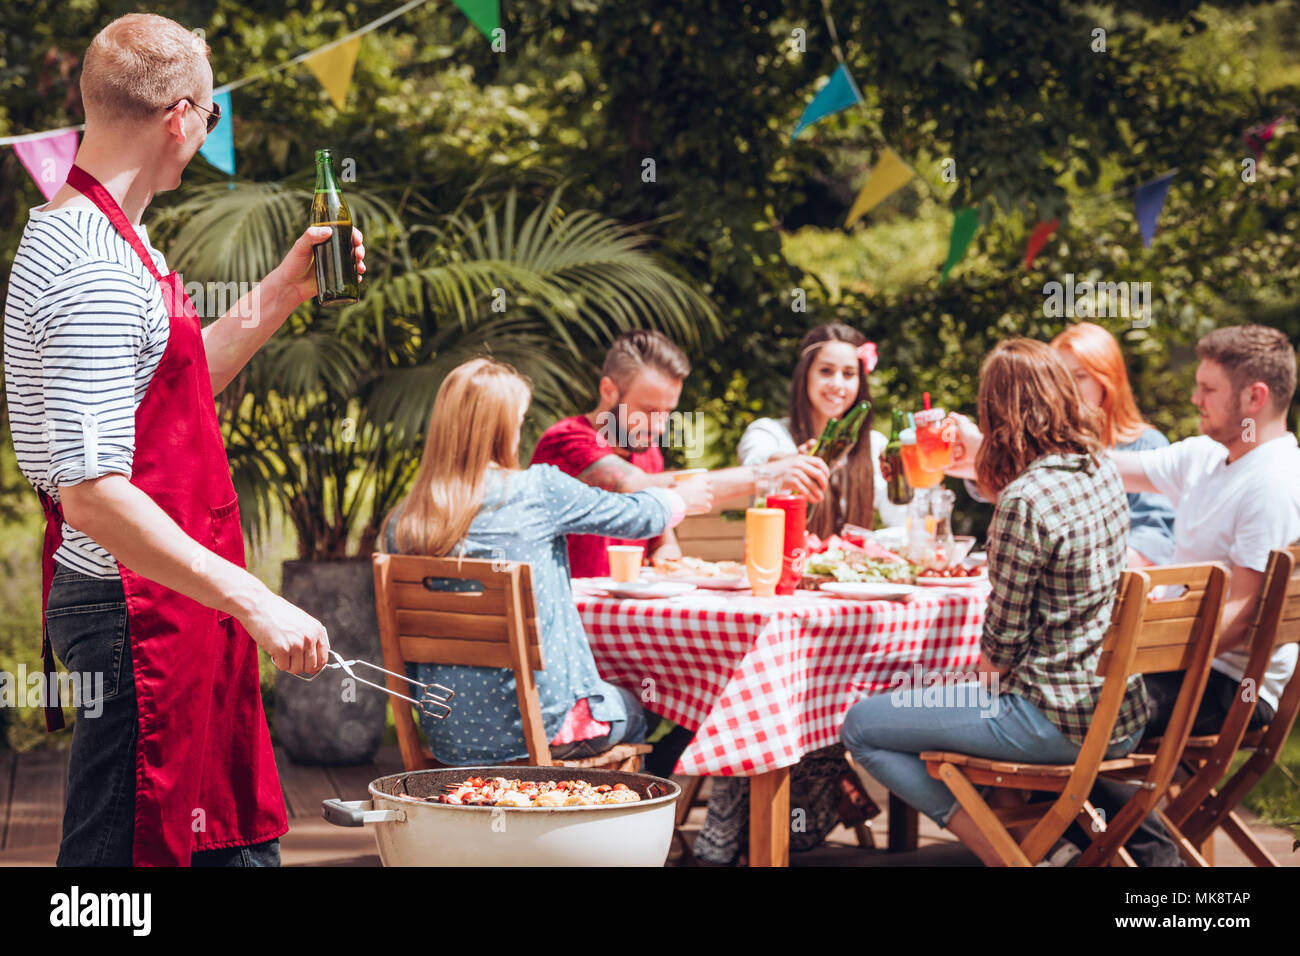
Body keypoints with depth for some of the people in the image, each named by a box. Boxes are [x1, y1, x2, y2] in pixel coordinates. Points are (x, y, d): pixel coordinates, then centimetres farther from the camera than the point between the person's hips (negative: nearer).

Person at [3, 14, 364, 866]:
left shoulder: (100, 236, 13)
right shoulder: (97, 271, -21)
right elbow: (92, 491, -27)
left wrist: (278, 296, 21)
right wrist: (253, 602, -27)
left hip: (167, 606, 10)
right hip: (132, 610, -10)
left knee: (239, 840, 16)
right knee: (123, 851, -2)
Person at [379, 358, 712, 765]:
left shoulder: (401, 523, -3)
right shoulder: (537, 491, -13)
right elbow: (634, 516, 4)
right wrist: (680, 499, 27)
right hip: (537, 726, -5)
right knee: (632, 710, 29)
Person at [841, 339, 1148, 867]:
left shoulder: (1025, 501, -22)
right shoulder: (1103, 470, 4)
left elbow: (1004, 635, -14)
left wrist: (989, 669, 7)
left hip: (1057, 721, -9)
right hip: (1124, 714, 9)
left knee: (862, 727, 2)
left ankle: (998, 850, 3)